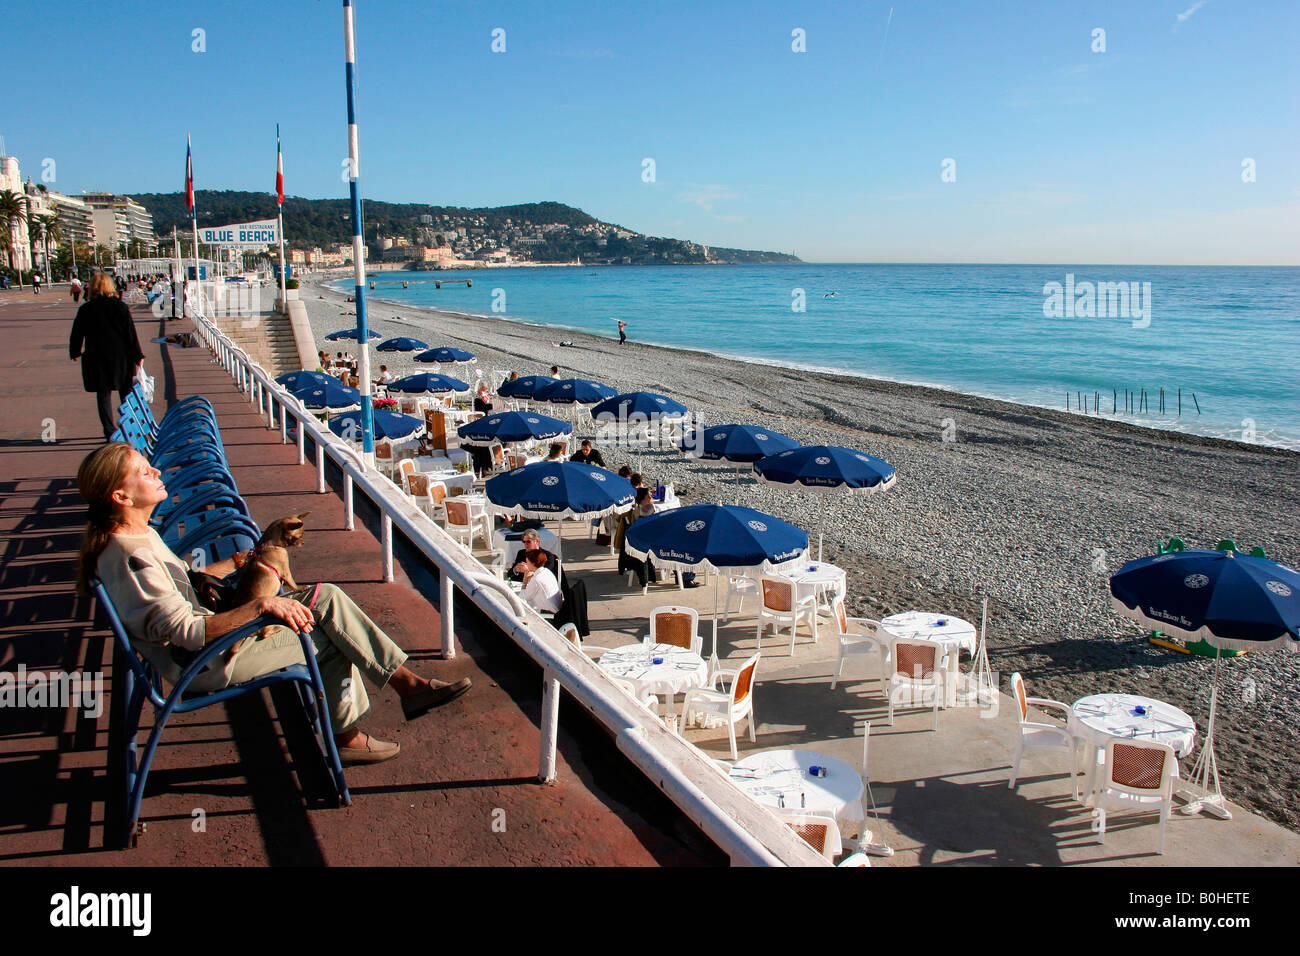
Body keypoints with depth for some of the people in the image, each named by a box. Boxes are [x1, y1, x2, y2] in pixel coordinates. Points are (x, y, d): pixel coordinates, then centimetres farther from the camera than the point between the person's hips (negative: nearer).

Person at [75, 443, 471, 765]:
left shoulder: (137, 536, 7)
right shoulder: (130, 559, -26)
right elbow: (187, 632, -30)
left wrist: (235, 562, 15)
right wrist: (261, 606, -33)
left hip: (209, 627, 10)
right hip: (206, 664, -10)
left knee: (327, 599, -2)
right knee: (328, 638, -9)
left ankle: (406, 682, 0)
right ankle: (345, 736, 9)